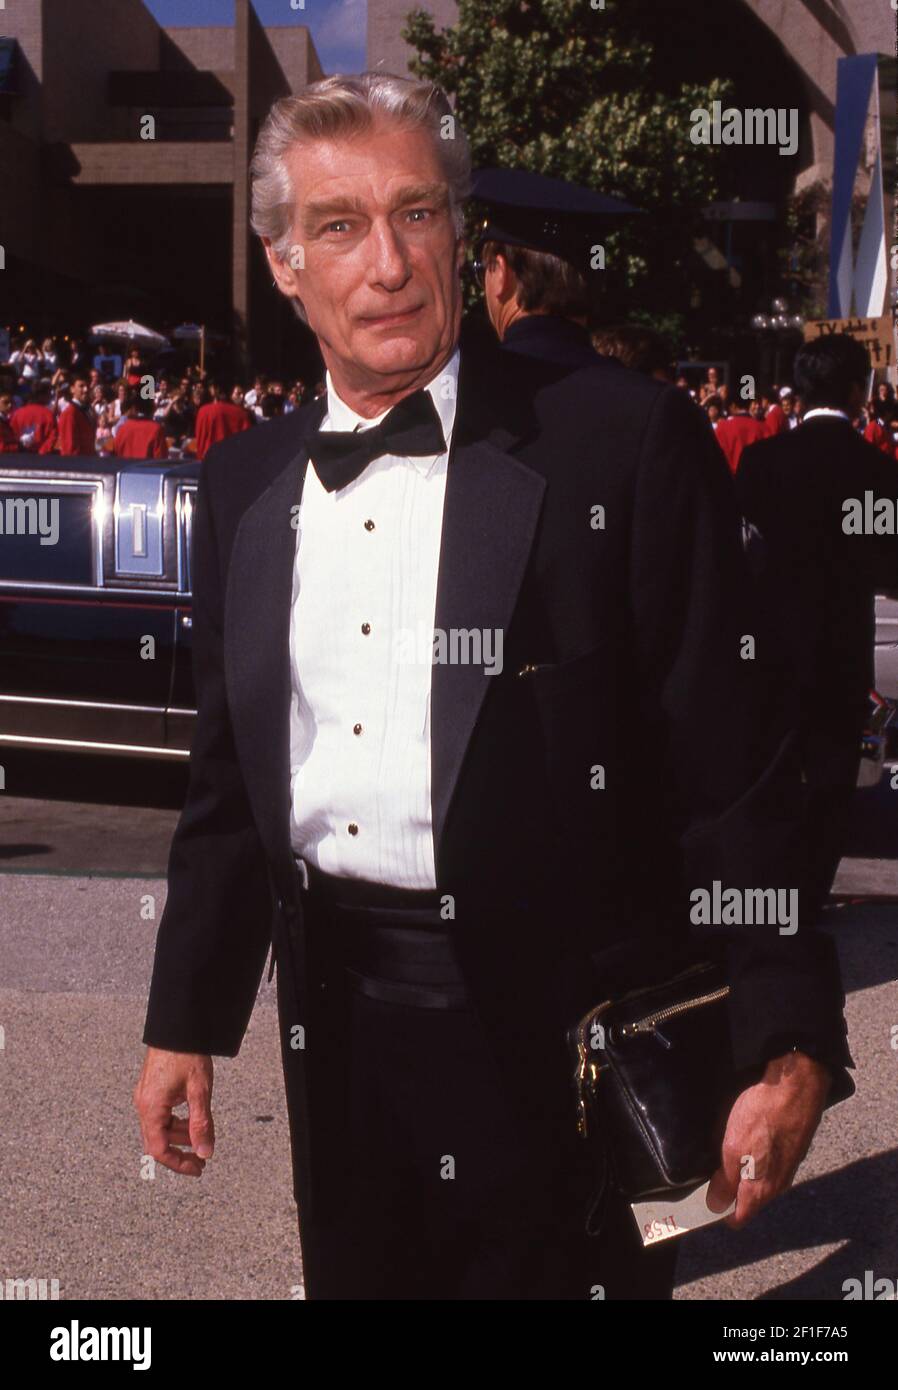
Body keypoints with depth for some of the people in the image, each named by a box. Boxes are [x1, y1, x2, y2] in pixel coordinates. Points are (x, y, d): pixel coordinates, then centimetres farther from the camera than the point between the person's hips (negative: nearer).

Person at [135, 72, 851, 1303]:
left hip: (560, 1040, -4)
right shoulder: (246, 483, 7)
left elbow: (735, 772, -11)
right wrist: (186, 1019, 13)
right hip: (334, 1022, 5)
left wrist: (788, 1049, -15)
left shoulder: (624, 441, -10)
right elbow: (230, 781, 13)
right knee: (356, 1275, 19)